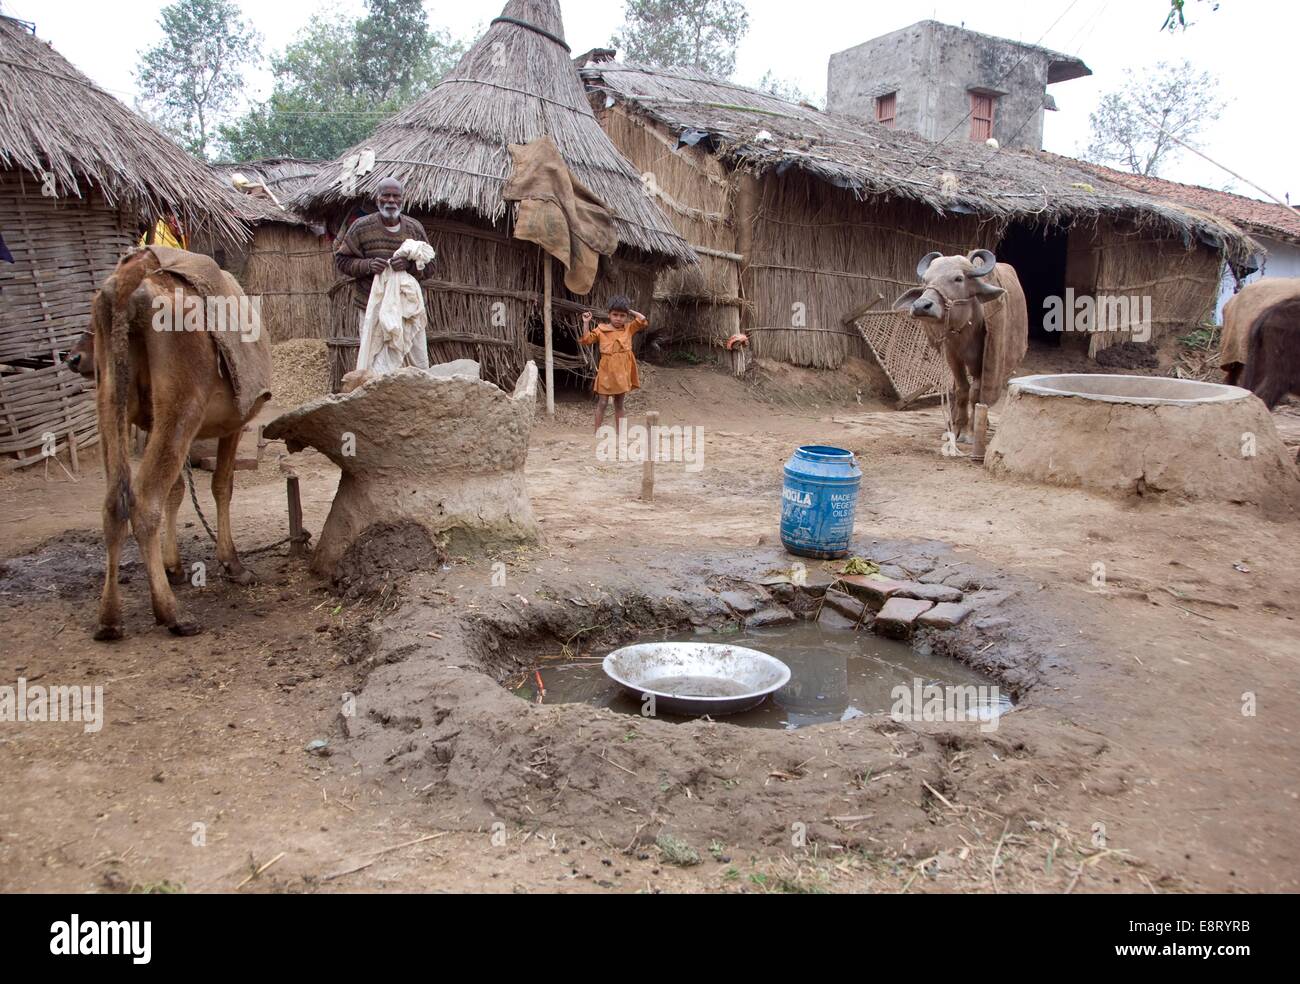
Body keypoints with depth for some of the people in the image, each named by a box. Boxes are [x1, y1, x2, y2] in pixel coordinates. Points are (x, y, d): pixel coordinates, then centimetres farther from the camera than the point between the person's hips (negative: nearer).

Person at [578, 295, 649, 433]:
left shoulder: (629, 328, 4)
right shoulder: (601, 329, -1)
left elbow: (644, 321, 0)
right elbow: (586, 339, -2)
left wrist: (632, 311, 2)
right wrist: (586, 323, -9)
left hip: (622, 371, 2)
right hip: (606, 370, -2)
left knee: (619, 403, 12)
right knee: (601, 403, -1)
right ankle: (597, 431, 6)